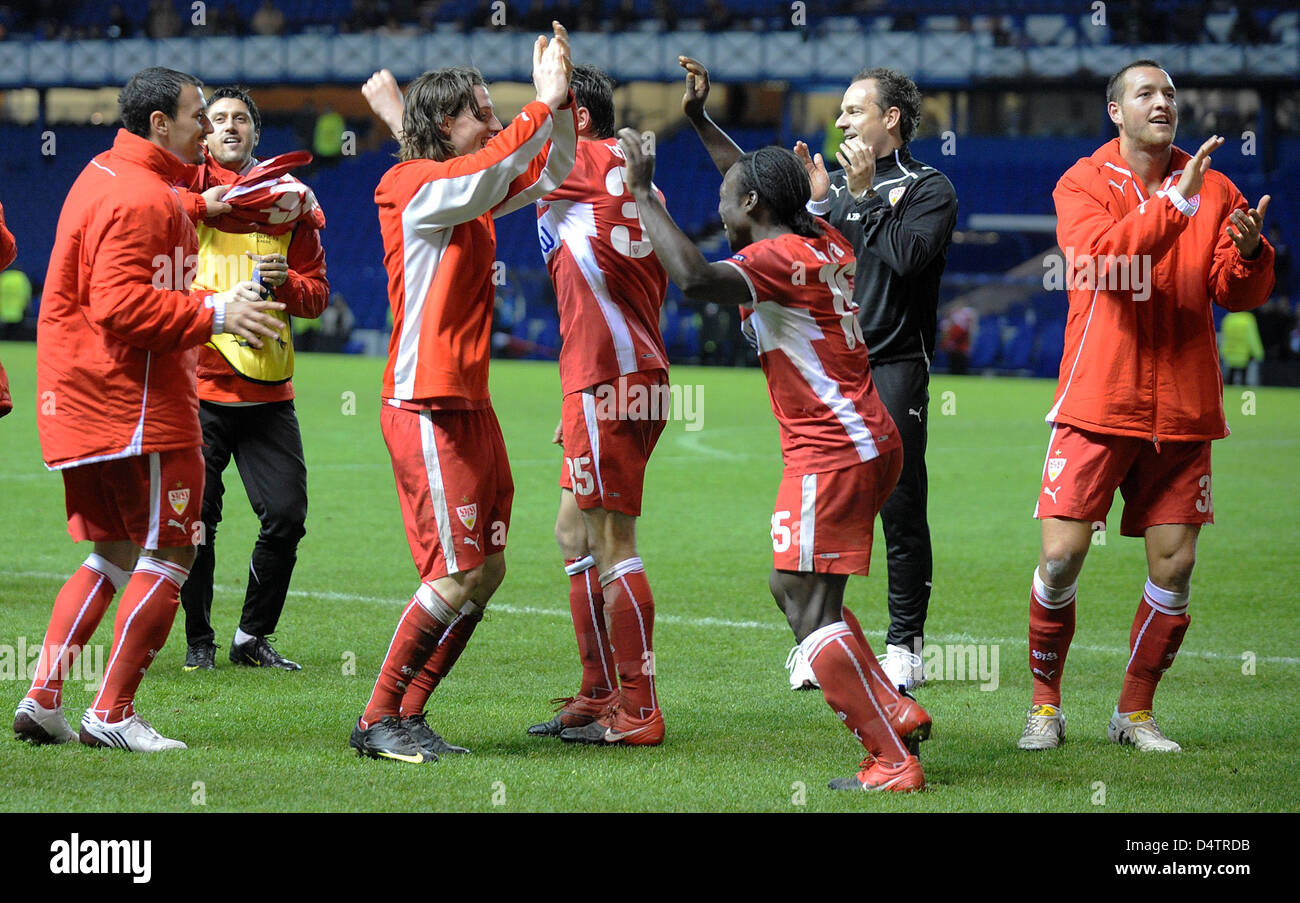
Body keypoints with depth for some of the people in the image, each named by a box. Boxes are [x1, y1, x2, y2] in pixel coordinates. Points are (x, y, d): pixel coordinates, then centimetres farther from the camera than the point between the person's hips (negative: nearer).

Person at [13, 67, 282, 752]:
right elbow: (121, 304, -24)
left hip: (81, 405, 10)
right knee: (170, 553, -2)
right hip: (137, 407, -10)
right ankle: (112, 714, -1)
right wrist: (215, 313, -22)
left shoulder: (105, 178, 18)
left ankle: (43, 697, 11)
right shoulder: (140, 199, -16)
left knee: (113, 554, 17)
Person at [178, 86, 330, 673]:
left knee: (286, 516, -2)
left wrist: (285, 282, -8)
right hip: (198, 383, -3)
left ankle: (253, 637, 14)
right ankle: (198, 641, 13)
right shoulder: (186, 189, 4)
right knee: (196, 521, -2)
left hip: (268, 390, 3)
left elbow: (318, 290, 13)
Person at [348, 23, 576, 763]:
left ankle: (409, 716, 13)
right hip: (428, 409, -9)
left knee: (487, 569, 8)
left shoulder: (473, 194, 15)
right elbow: (495, 169, -28)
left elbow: (550, 174, 22)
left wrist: (560, 102, 6)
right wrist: (544, 106, -24)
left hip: (471, 406, 9)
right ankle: (379, 721, -3)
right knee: (458, 574, -11)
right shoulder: (417, 187, -10)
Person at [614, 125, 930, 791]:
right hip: (867, 443, 10)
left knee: (810, 609, -9)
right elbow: (764, 186, 34)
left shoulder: (776, 258, -14)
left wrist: (642, 193, -24)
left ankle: (892, 762, -13)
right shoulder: (826, 242, 13)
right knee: (791, 587, 18)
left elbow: (695, 278, -34)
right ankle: (894, 713, 15)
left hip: (831, 454, -10)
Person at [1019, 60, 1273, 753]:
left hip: (1182, 410, 3)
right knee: (1061, 557, -8)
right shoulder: (1083, 184, 0)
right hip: (1097, 404, -3)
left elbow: (1239, 294, 5)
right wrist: (1177, 204, -28)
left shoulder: (1213, 189, 8)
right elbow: (1098, 259, -20)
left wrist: (1248, 251, -17)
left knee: (1174, 567, 1)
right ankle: (1045, 706, 10)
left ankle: (1135, 713, 16)